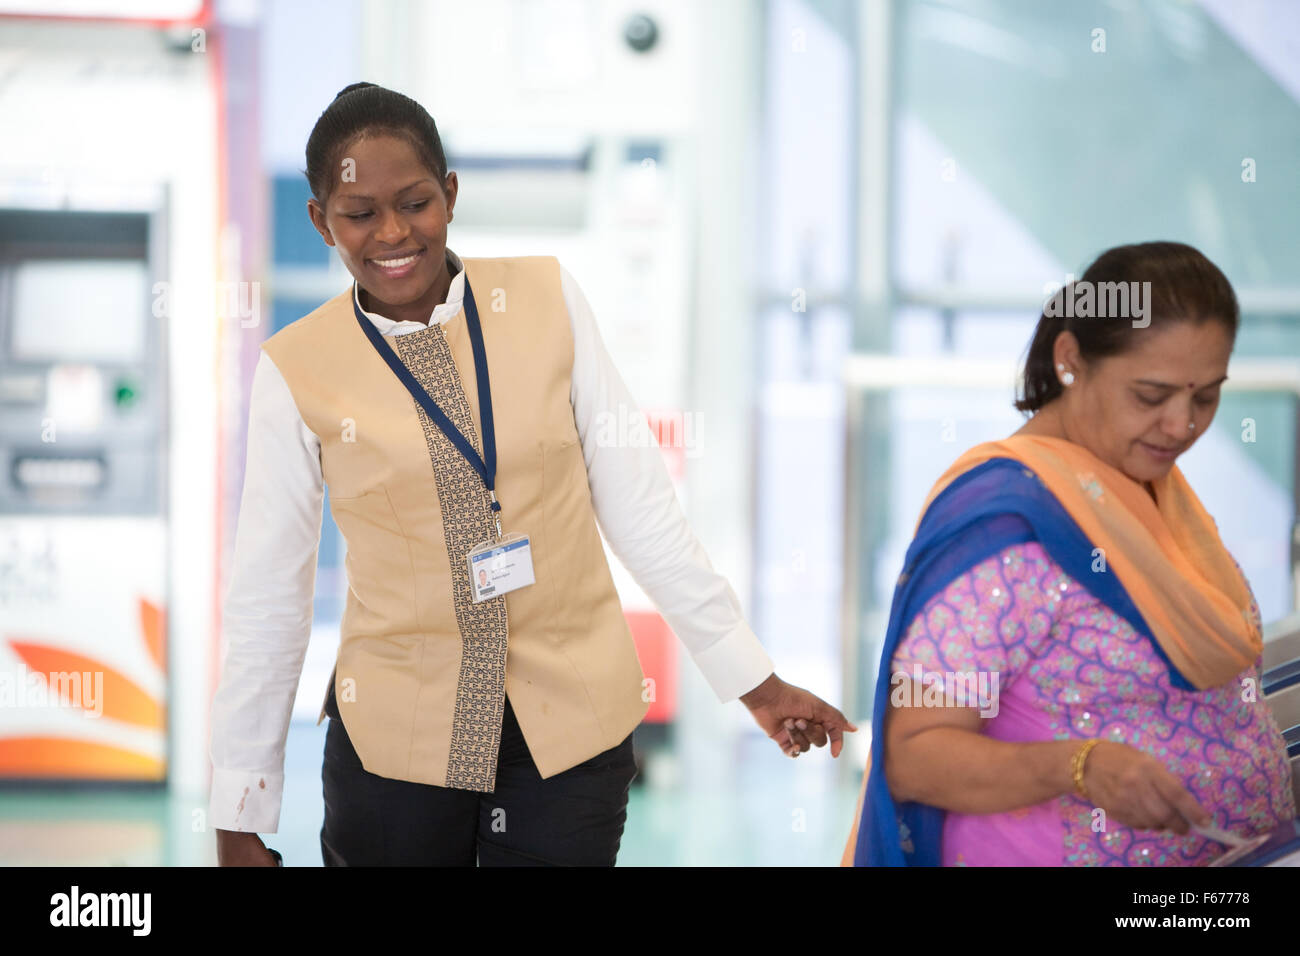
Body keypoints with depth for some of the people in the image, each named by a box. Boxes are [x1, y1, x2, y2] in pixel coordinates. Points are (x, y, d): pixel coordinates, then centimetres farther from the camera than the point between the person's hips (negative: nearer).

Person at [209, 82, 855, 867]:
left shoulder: (549, 299, -1)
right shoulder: (296, 372, -4)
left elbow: (636, 502, 3)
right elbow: (266, 596, 1)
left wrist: (753, 679, 2)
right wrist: (241, 822, 4)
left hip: (573, 726, 1)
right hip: (397, 739, -1)